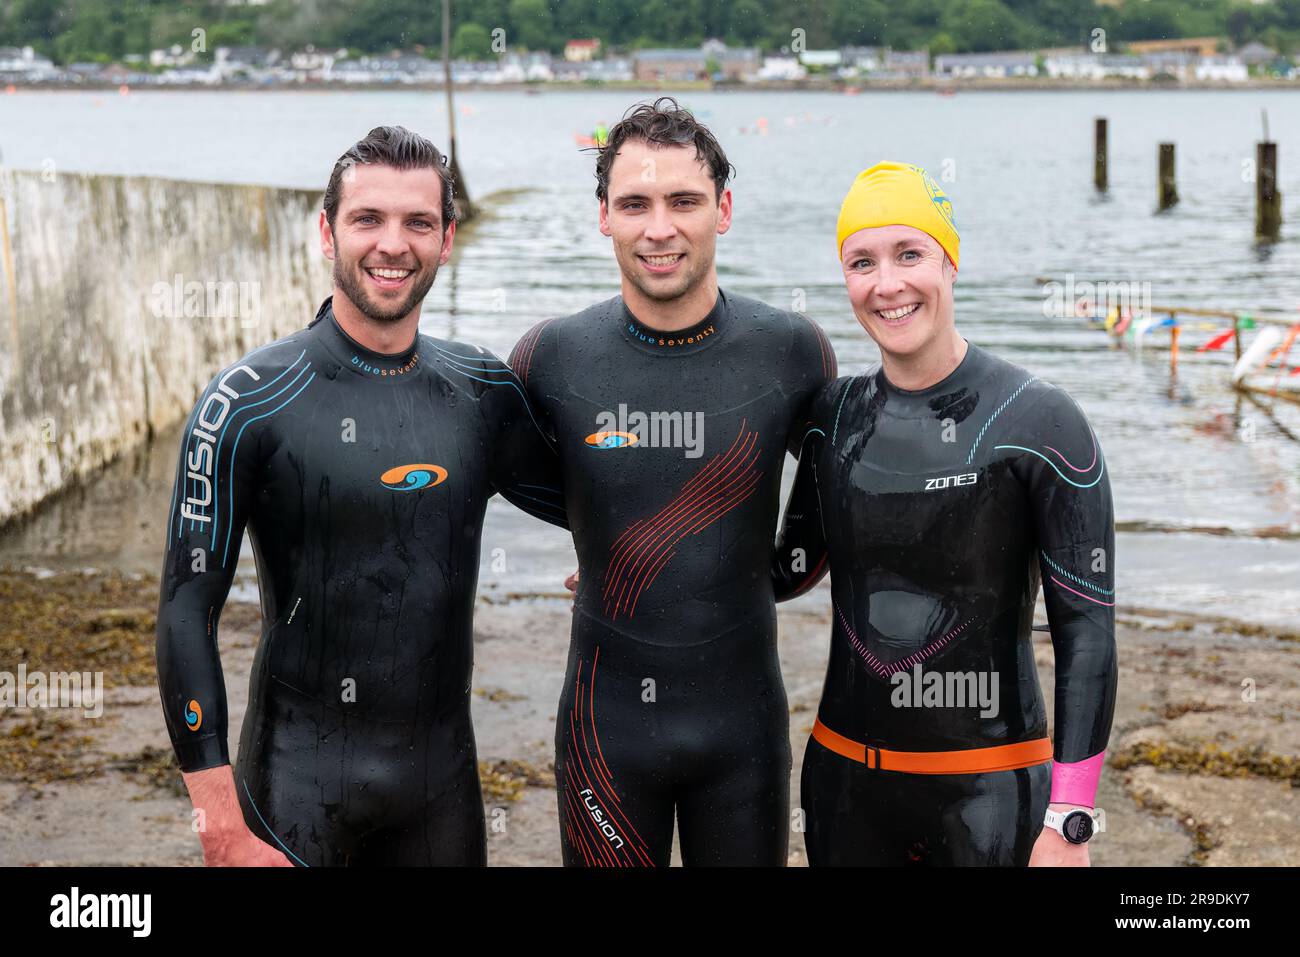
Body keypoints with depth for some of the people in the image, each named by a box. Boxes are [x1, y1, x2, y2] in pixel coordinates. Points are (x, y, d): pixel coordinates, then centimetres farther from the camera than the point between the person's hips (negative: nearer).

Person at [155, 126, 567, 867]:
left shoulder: (483, 394, 2)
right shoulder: (249, 403, -9)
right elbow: (188, 614, -10)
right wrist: (223, 827, -14)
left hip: (443, 776, 4)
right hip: (298, 774, -4)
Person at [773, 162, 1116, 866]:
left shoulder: (1039, 423, -11)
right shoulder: (834, 417, 2)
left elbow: (1087, 630, -11)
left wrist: (1069, 825, -13)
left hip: (990, 790, -4)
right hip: (846, 779, 4)